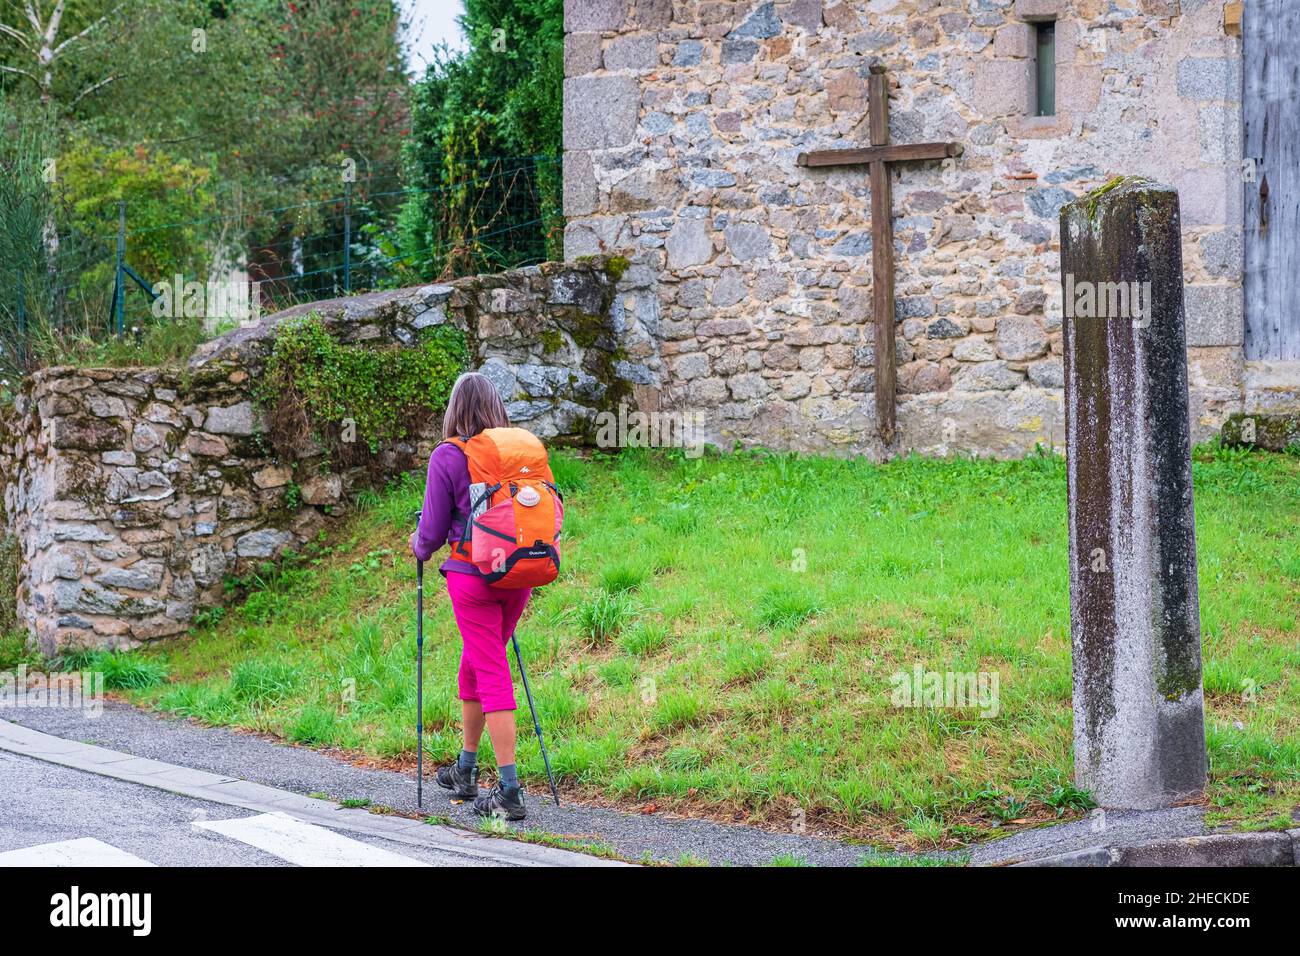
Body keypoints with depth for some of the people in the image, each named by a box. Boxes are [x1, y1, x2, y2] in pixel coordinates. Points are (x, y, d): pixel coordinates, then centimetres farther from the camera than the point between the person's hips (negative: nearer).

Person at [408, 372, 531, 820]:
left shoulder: (447, 457, -9)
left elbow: (433, 530, -5)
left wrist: (419, 547, 17)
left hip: (472, 575, -5)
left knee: (492, 676, -5)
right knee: (474, 665, 21)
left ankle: (509, 791, -11)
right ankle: (465, 771, 32)